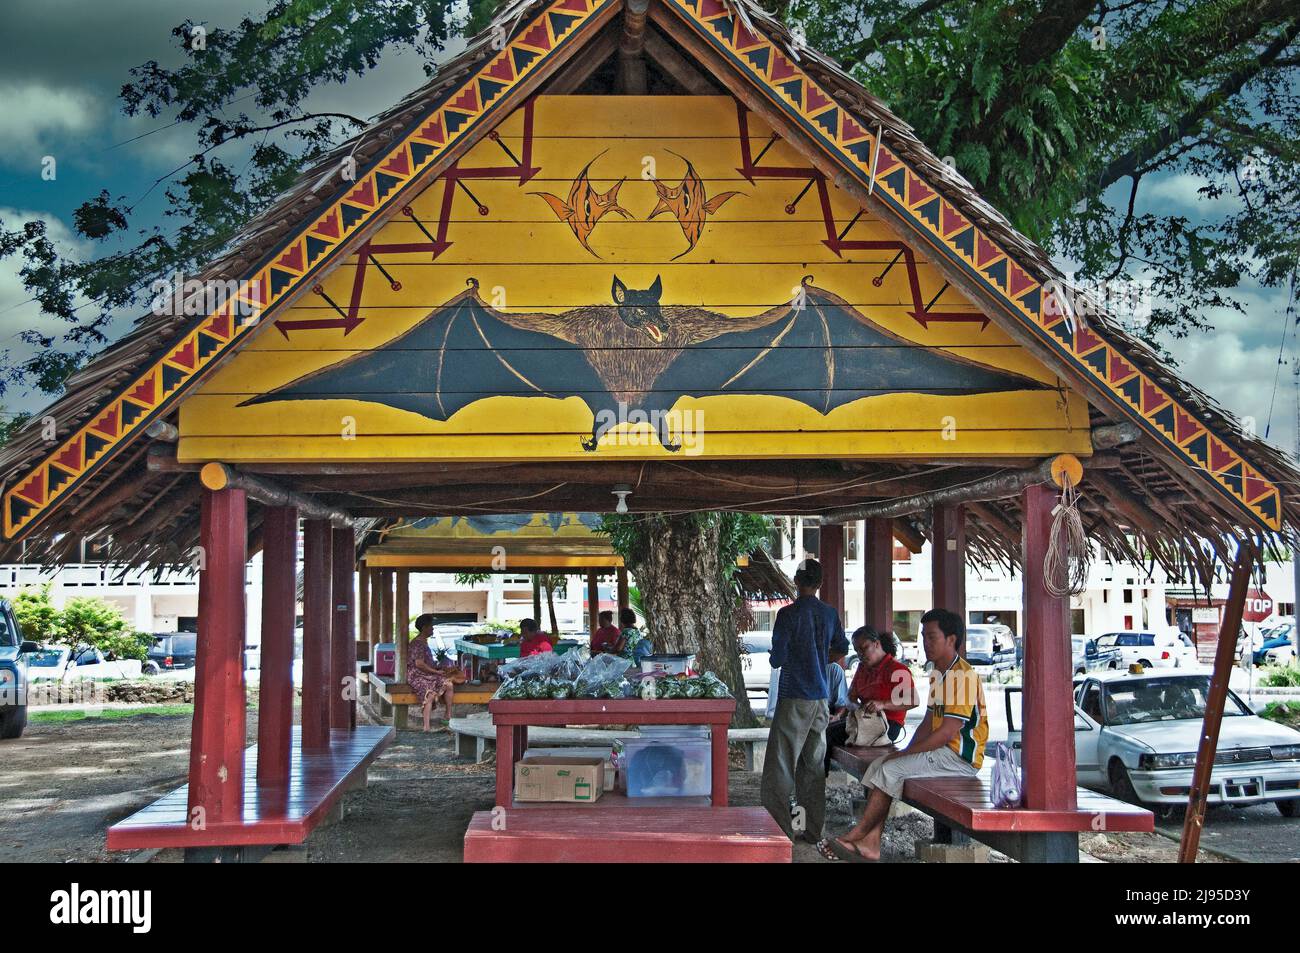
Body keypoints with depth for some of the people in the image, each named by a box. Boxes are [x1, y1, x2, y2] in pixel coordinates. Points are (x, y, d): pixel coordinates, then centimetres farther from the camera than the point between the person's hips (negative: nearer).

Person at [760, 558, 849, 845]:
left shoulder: (789, 614, -13)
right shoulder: (830, 614, 5)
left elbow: (777, 659, -13)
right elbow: (843, 647, 21)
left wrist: (777, 658, 10)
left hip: (794, 698, -6)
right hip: (820, 698, 6)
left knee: (780, 765, -3)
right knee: (813, 765, 12)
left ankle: (781, 830, -7)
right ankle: (813, 829, 15)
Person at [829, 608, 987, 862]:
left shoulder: (962, 676, -17)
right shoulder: (938, 673, 16)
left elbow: (948, 732, -22)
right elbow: (930, 721, 18)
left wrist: (905, 754, -16)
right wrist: (906, 752, 2)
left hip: (961, 758, -10)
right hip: (943, 752, 10)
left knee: (890, 770, -17)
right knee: (880, 764, -2)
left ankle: (857, 835, -4)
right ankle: (871, 841, -12)